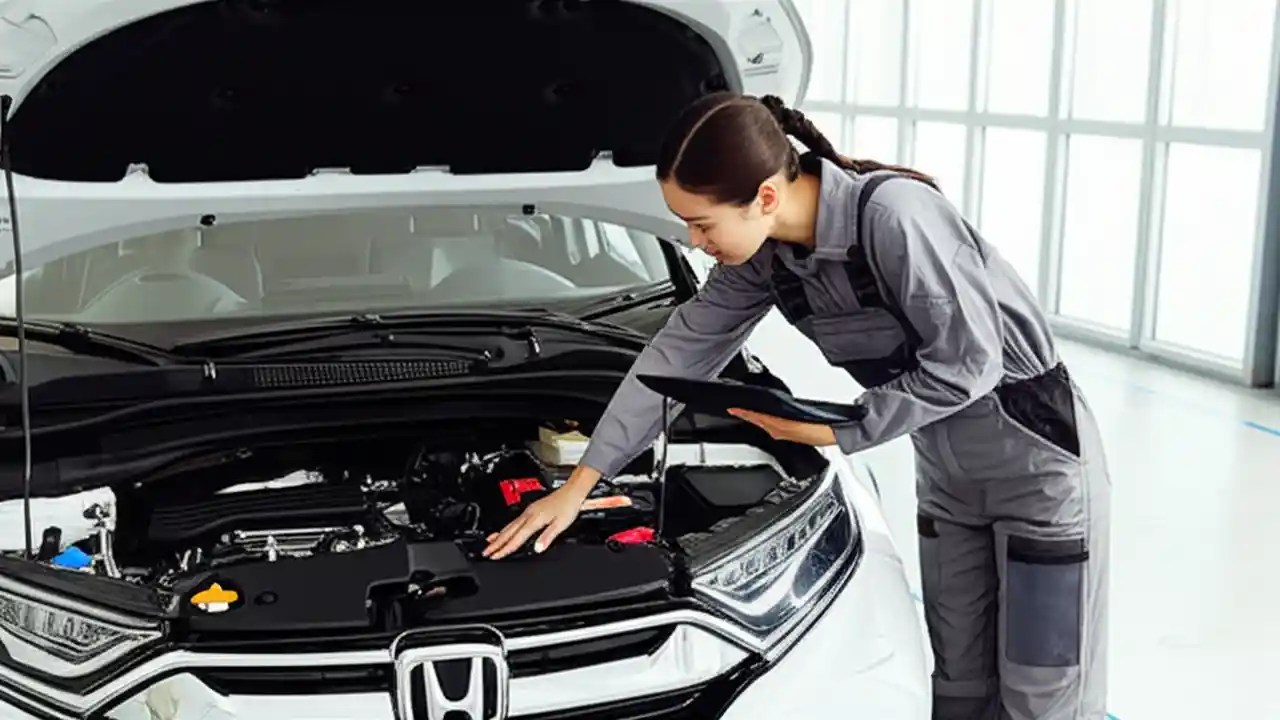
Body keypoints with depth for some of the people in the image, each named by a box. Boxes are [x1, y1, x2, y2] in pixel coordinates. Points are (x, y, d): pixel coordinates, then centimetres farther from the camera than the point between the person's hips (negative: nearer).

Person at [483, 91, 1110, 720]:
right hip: (944, 463, 7)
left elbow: (968, 362, -25)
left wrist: (838, 432, -17)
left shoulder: (894, 215, -30)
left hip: (1036, 453, -7)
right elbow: (678, 353, 2)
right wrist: (578, 485, 3)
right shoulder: (764, 254, -6)